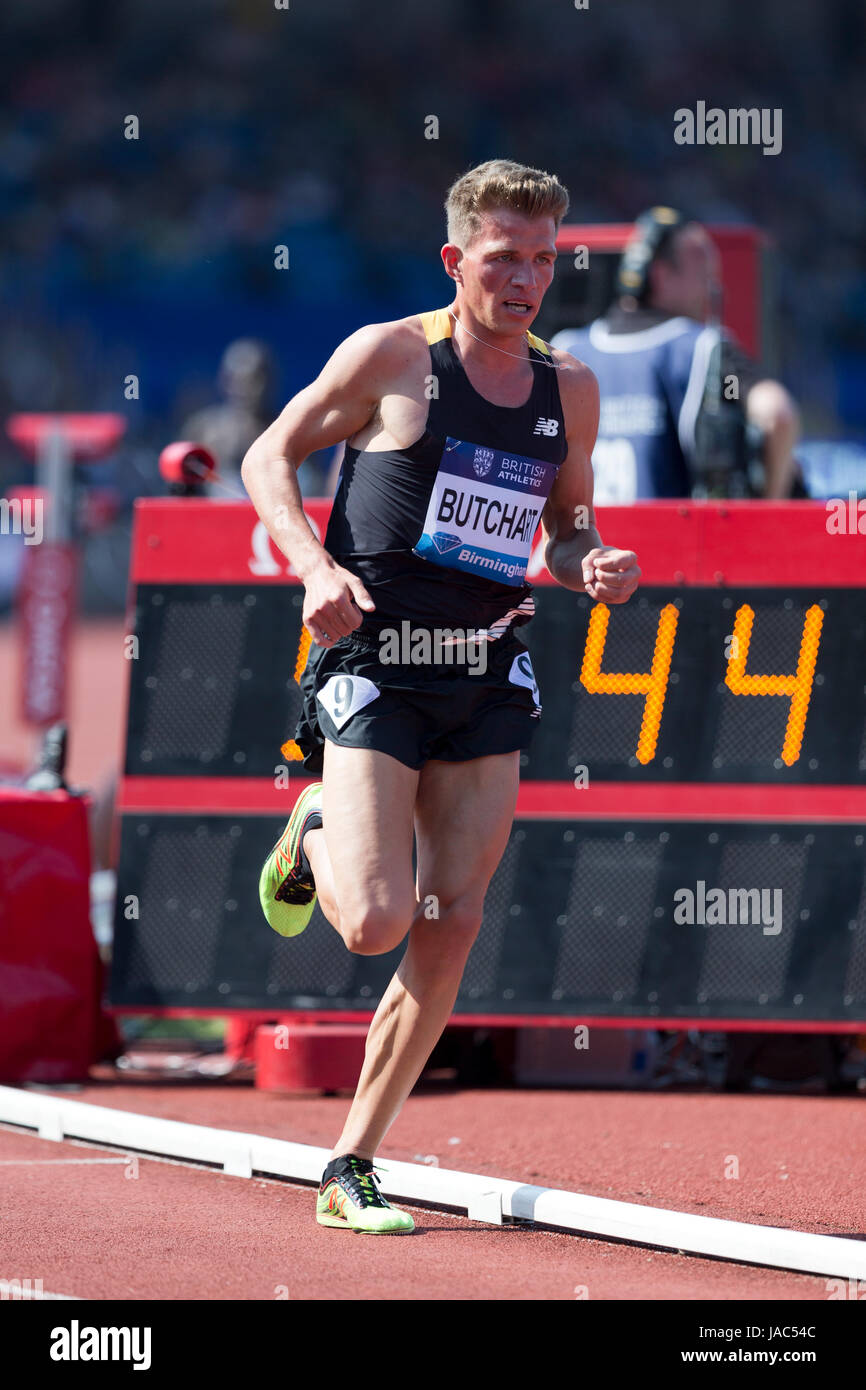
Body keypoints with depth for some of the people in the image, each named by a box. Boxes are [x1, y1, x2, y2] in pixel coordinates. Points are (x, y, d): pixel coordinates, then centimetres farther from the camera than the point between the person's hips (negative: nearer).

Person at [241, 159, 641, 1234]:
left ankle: (352, 1170, 9)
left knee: (451, 926, -1)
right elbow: (269, 458, 0)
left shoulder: (568, 390, 9)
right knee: (376, 924, -16)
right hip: (374, 666, -5)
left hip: (487, 680, 5)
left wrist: (596, 569, -2)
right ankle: (314, 840, 21)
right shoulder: (392, 357, -6)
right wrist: (316, 567, -17)